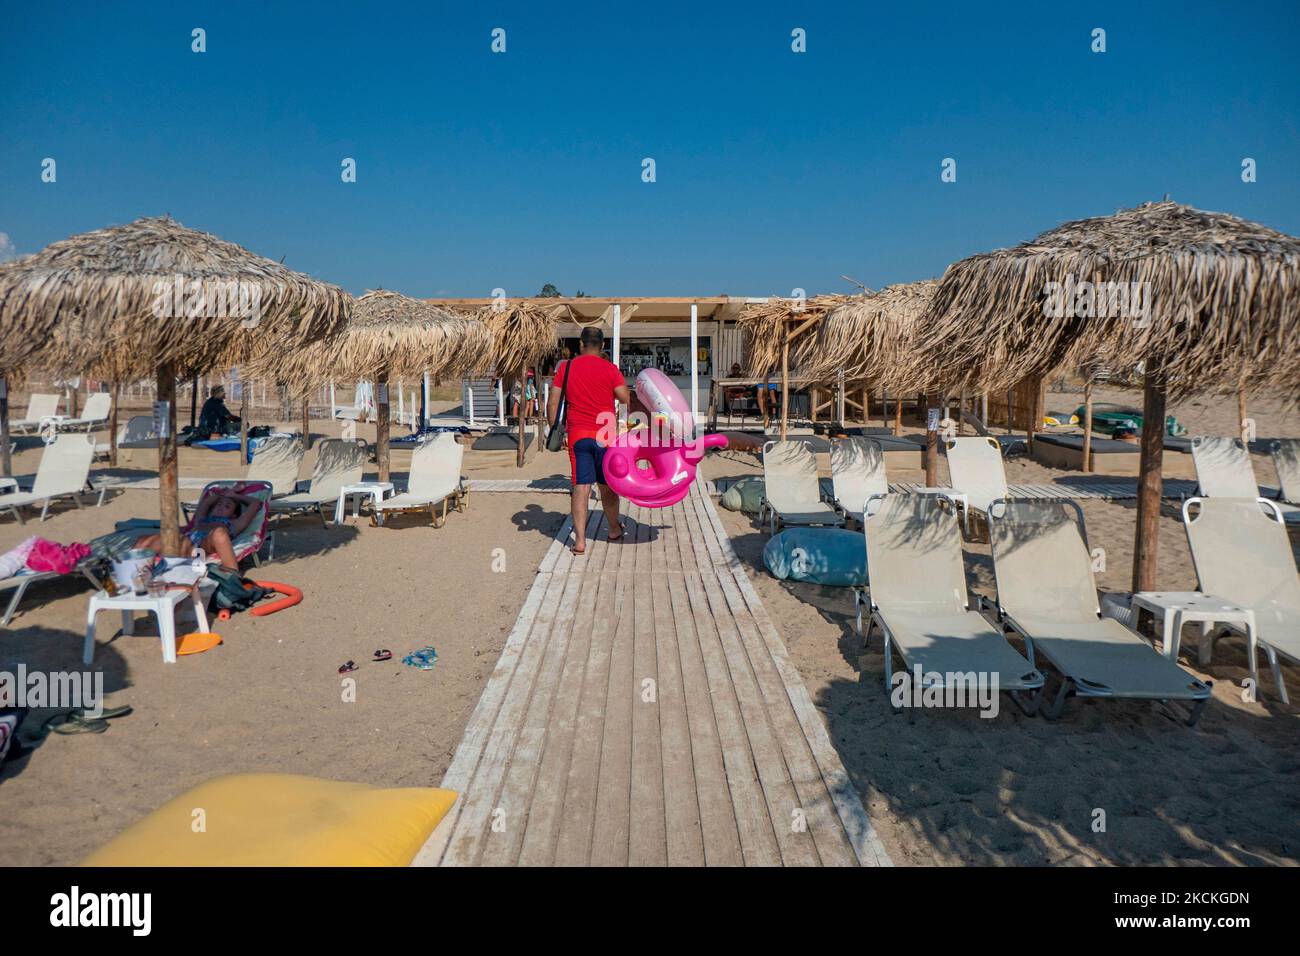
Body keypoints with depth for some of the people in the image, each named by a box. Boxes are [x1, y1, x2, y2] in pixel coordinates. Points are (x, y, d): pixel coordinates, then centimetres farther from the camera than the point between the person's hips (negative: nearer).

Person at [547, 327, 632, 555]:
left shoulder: (565, 367, 2)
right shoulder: (610, 369, -4)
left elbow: (552, 403, 2)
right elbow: (627, 401, -5)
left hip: (577, 435, 1)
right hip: (605, 435, -1)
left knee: (581, 487, 0)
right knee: (607, 485, 15)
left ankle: (580, 540, -6)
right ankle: (614, 529, 33)